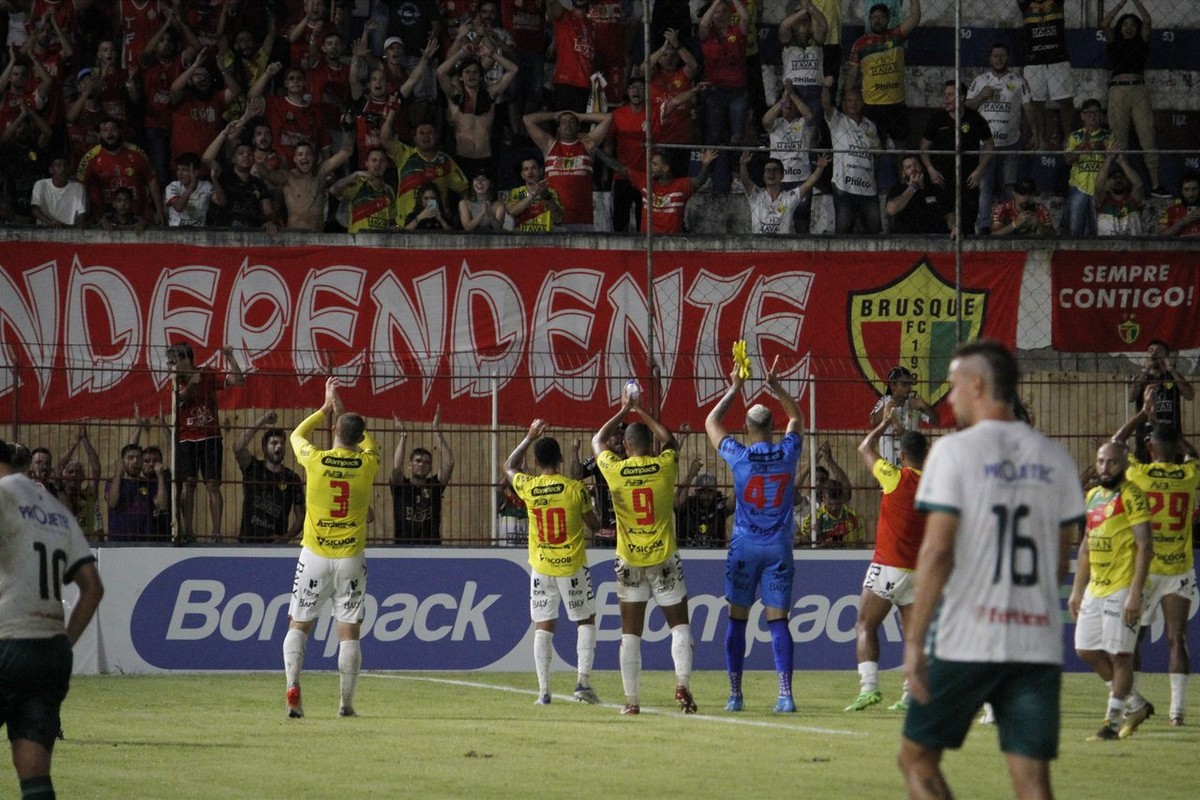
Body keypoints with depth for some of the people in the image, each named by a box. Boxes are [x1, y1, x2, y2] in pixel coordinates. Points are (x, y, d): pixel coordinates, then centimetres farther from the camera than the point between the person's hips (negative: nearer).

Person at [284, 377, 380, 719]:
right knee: (350, 632, 5)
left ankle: (292, 684, -10)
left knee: (298, 625, 10)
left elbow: (297, 434, 15)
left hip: (314, 556, -1)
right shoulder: (367, 464, -5)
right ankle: (346, 703, 3)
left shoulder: (315, 460, -8)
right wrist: (341, 412, 27)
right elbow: (369, 442, 20)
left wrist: (326, 408, 23)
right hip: (351, 559, 1)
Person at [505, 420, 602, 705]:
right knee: (586, 621, 13)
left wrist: (530, 437, 18)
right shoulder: (576, 489, -11)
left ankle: (544, 690, -1)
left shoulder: (528, 488, -5)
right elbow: (594, 524, -2)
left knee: (543, 627, 6)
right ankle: (583, 680, 1)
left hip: (541, 569, 1)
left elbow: (509, 467, 17)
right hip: (573, 567, -1)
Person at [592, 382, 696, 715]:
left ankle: (632, 700, 3)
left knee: (630, 633, 5)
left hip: (630, 562, 0)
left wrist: (624, 411, 21)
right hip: (665, 560, 0)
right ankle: (683, 681, -11)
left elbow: (597, 441, 14)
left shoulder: (615, 471, -7)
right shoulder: (665, 466, -6)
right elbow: (670, 440, 18)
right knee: (679, 624, 9)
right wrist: (643, 411, 25)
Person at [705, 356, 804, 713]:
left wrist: (734, 389, 17)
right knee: (778, 620, -1)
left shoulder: (740, 456, -7)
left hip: (745, 548, -1)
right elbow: (797, 418, 20)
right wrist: (777, 388, 22)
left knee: (737, 619, 8)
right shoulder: (788, 454, -2)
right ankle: (785, 693, -14)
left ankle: (735, 694, 8)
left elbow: (711, 422, 10)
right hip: (779, 548, 1)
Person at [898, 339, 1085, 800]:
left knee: (917, 758, 11)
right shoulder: (1054, 459, 10)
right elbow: (1060, 561, 13)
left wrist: (914, 639, -9)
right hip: (1039, 645, 4)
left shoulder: (954, 451, -5)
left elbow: (937, 551, -11)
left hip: (965, 642, -4)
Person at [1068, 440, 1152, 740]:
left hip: (1121, 589, -9)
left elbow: (1144, 546, -16)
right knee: (1087, 650, 10)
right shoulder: (1093, 496, 15)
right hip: (1095, 589, 9)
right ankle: (1136, 704, 22)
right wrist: (1077, 590, 19)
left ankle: (1112, 722, 2)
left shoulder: (1131, 496, -11)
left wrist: (1135, 594, -21)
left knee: (1120, 655, -4)